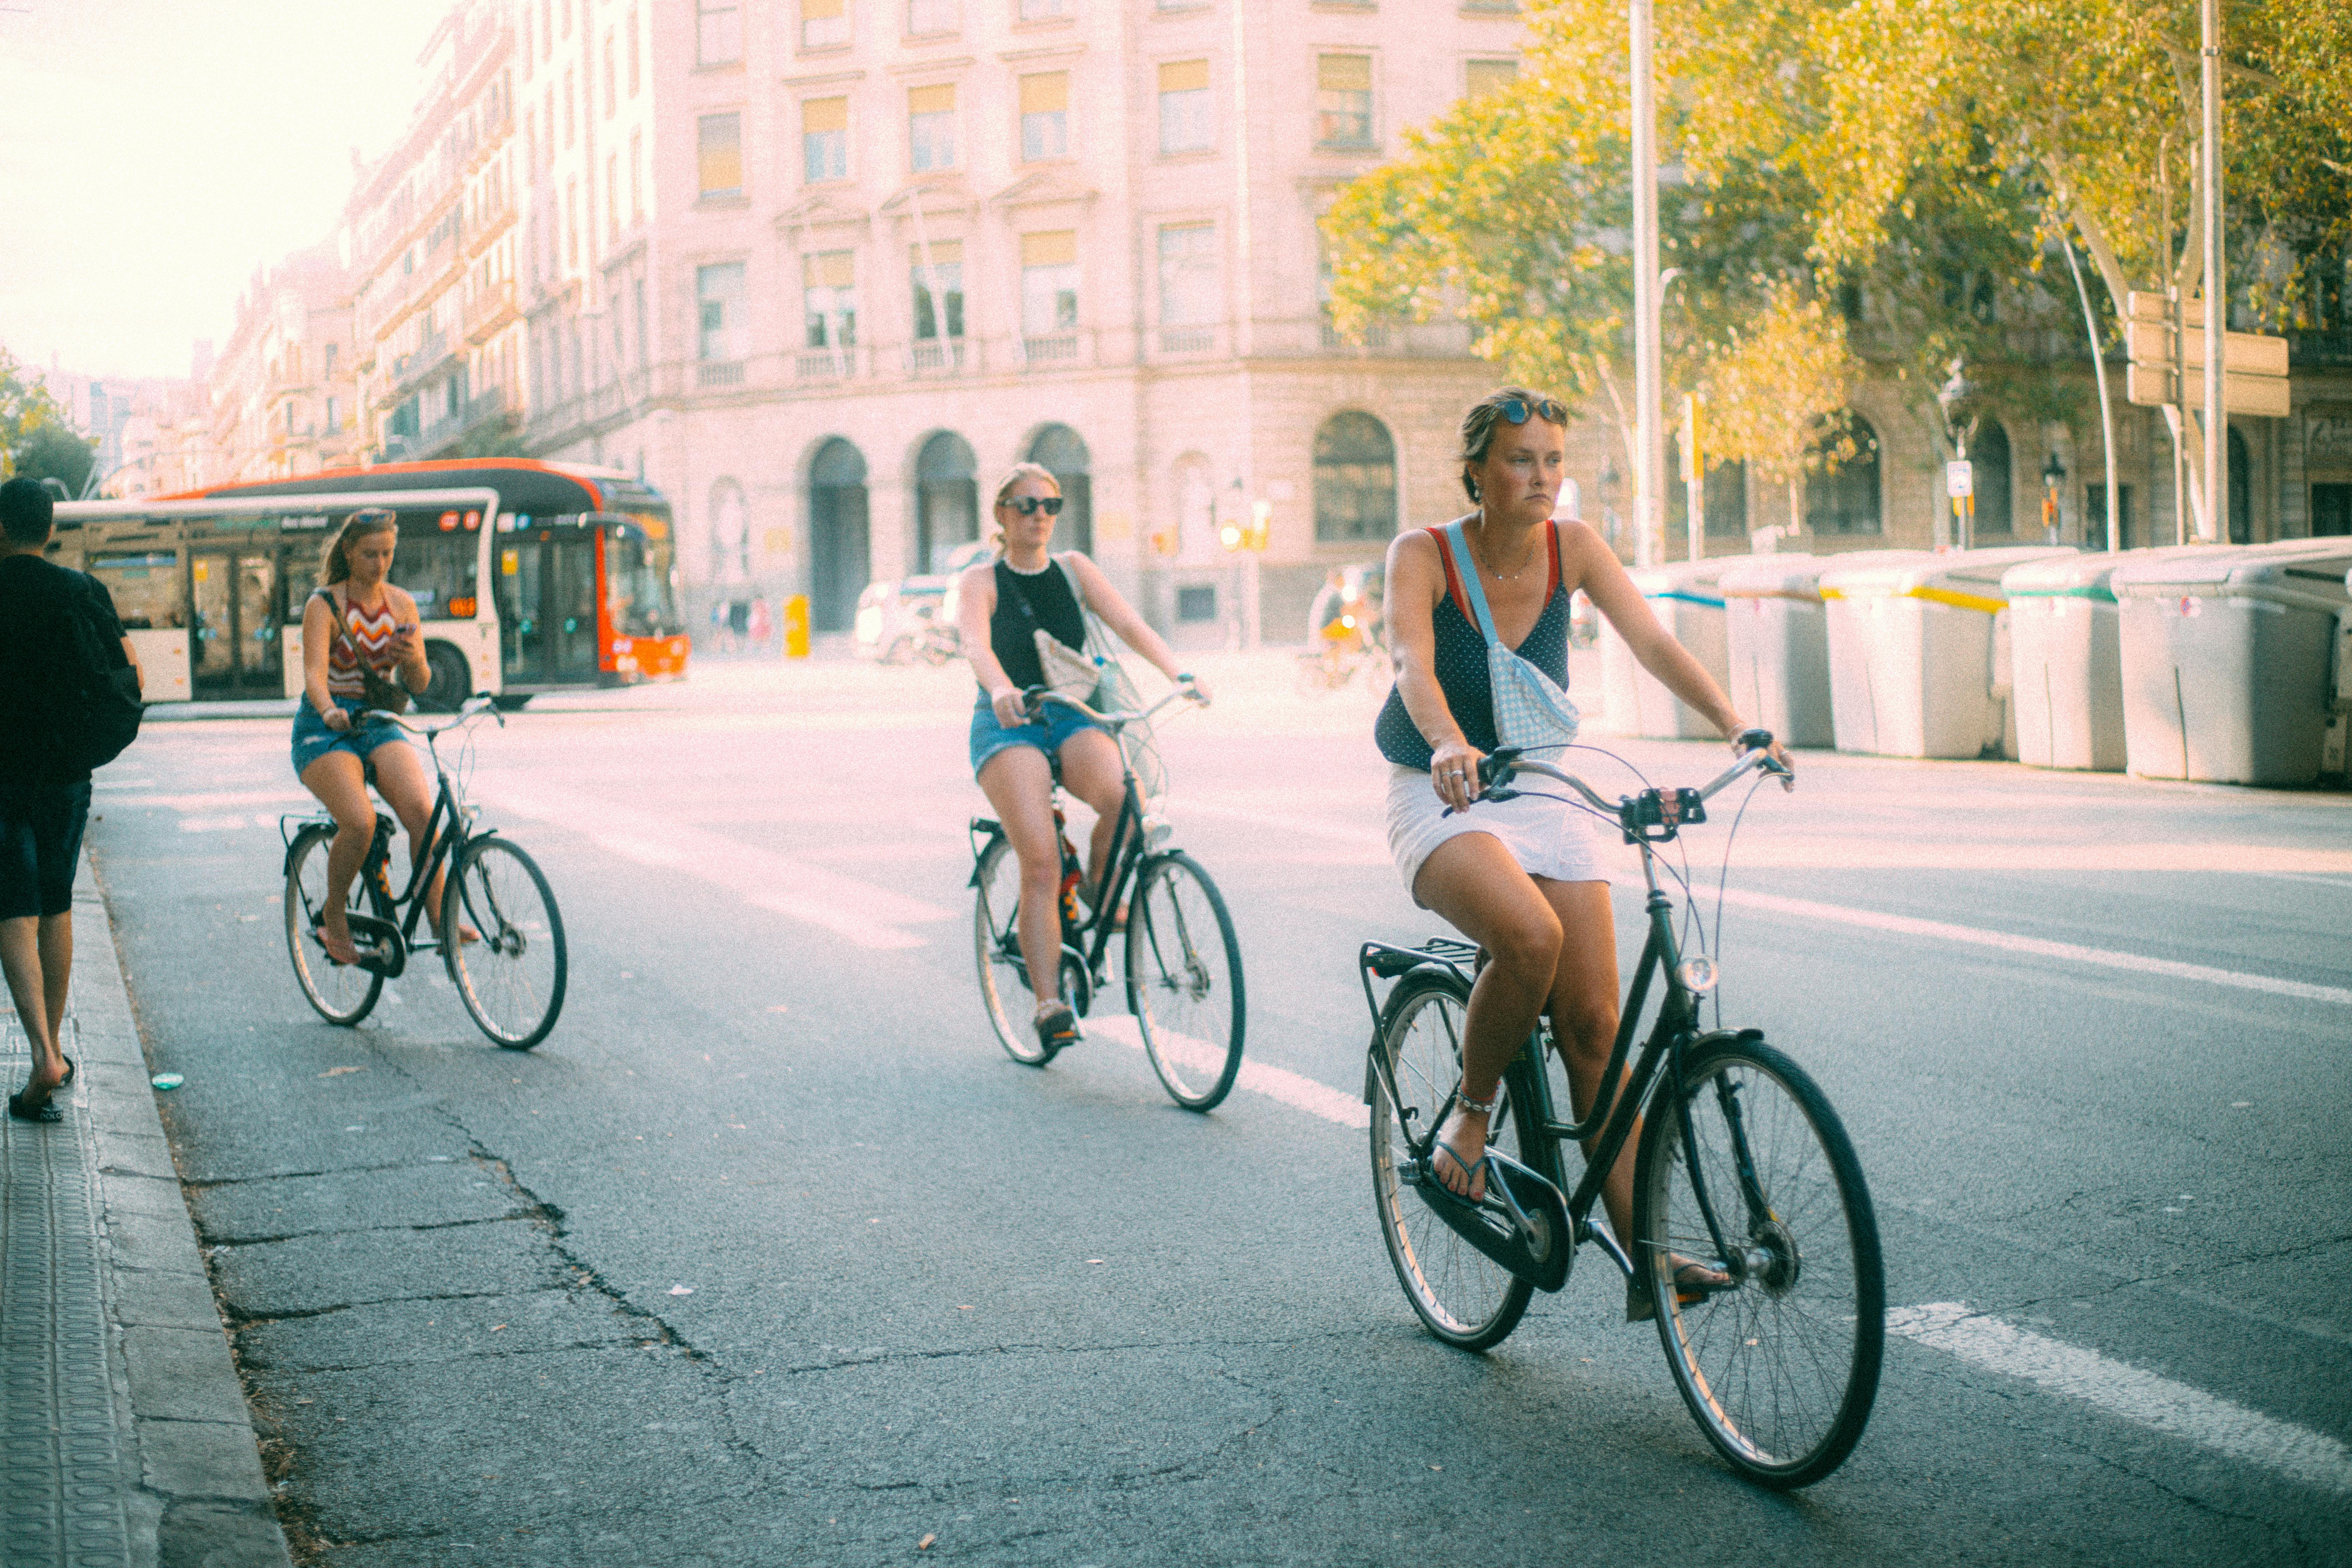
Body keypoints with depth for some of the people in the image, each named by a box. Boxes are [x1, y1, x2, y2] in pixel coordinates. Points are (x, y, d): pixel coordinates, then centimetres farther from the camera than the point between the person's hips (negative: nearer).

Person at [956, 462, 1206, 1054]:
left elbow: (1130, 624, -2)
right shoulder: (981, 581, 2)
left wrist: (1179, 675, -20)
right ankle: (1050, 1005, -21)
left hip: (1074, 716, 3)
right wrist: (1002, 690, -41)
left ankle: (1099, 889, 0)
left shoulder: (1074, 570, 12)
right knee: (1041, 861, -23)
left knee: (1121, 797, -31)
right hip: (1008, 726, -3)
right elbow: (975, 643, -19)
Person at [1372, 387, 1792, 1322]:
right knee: (1532, 935, -35)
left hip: (1541, 797, 4)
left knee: (1594, 1023, -6)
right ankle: (1471, 1112, -9)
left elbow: (1652, 644, -14)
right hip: (1440, 798, -4)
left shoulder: (1571, 549, -4)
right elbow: (1412, 662, -31)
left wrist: (1737, 727, -31)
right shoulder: (1424, 555, -14)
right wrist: (1449, 745, -53)